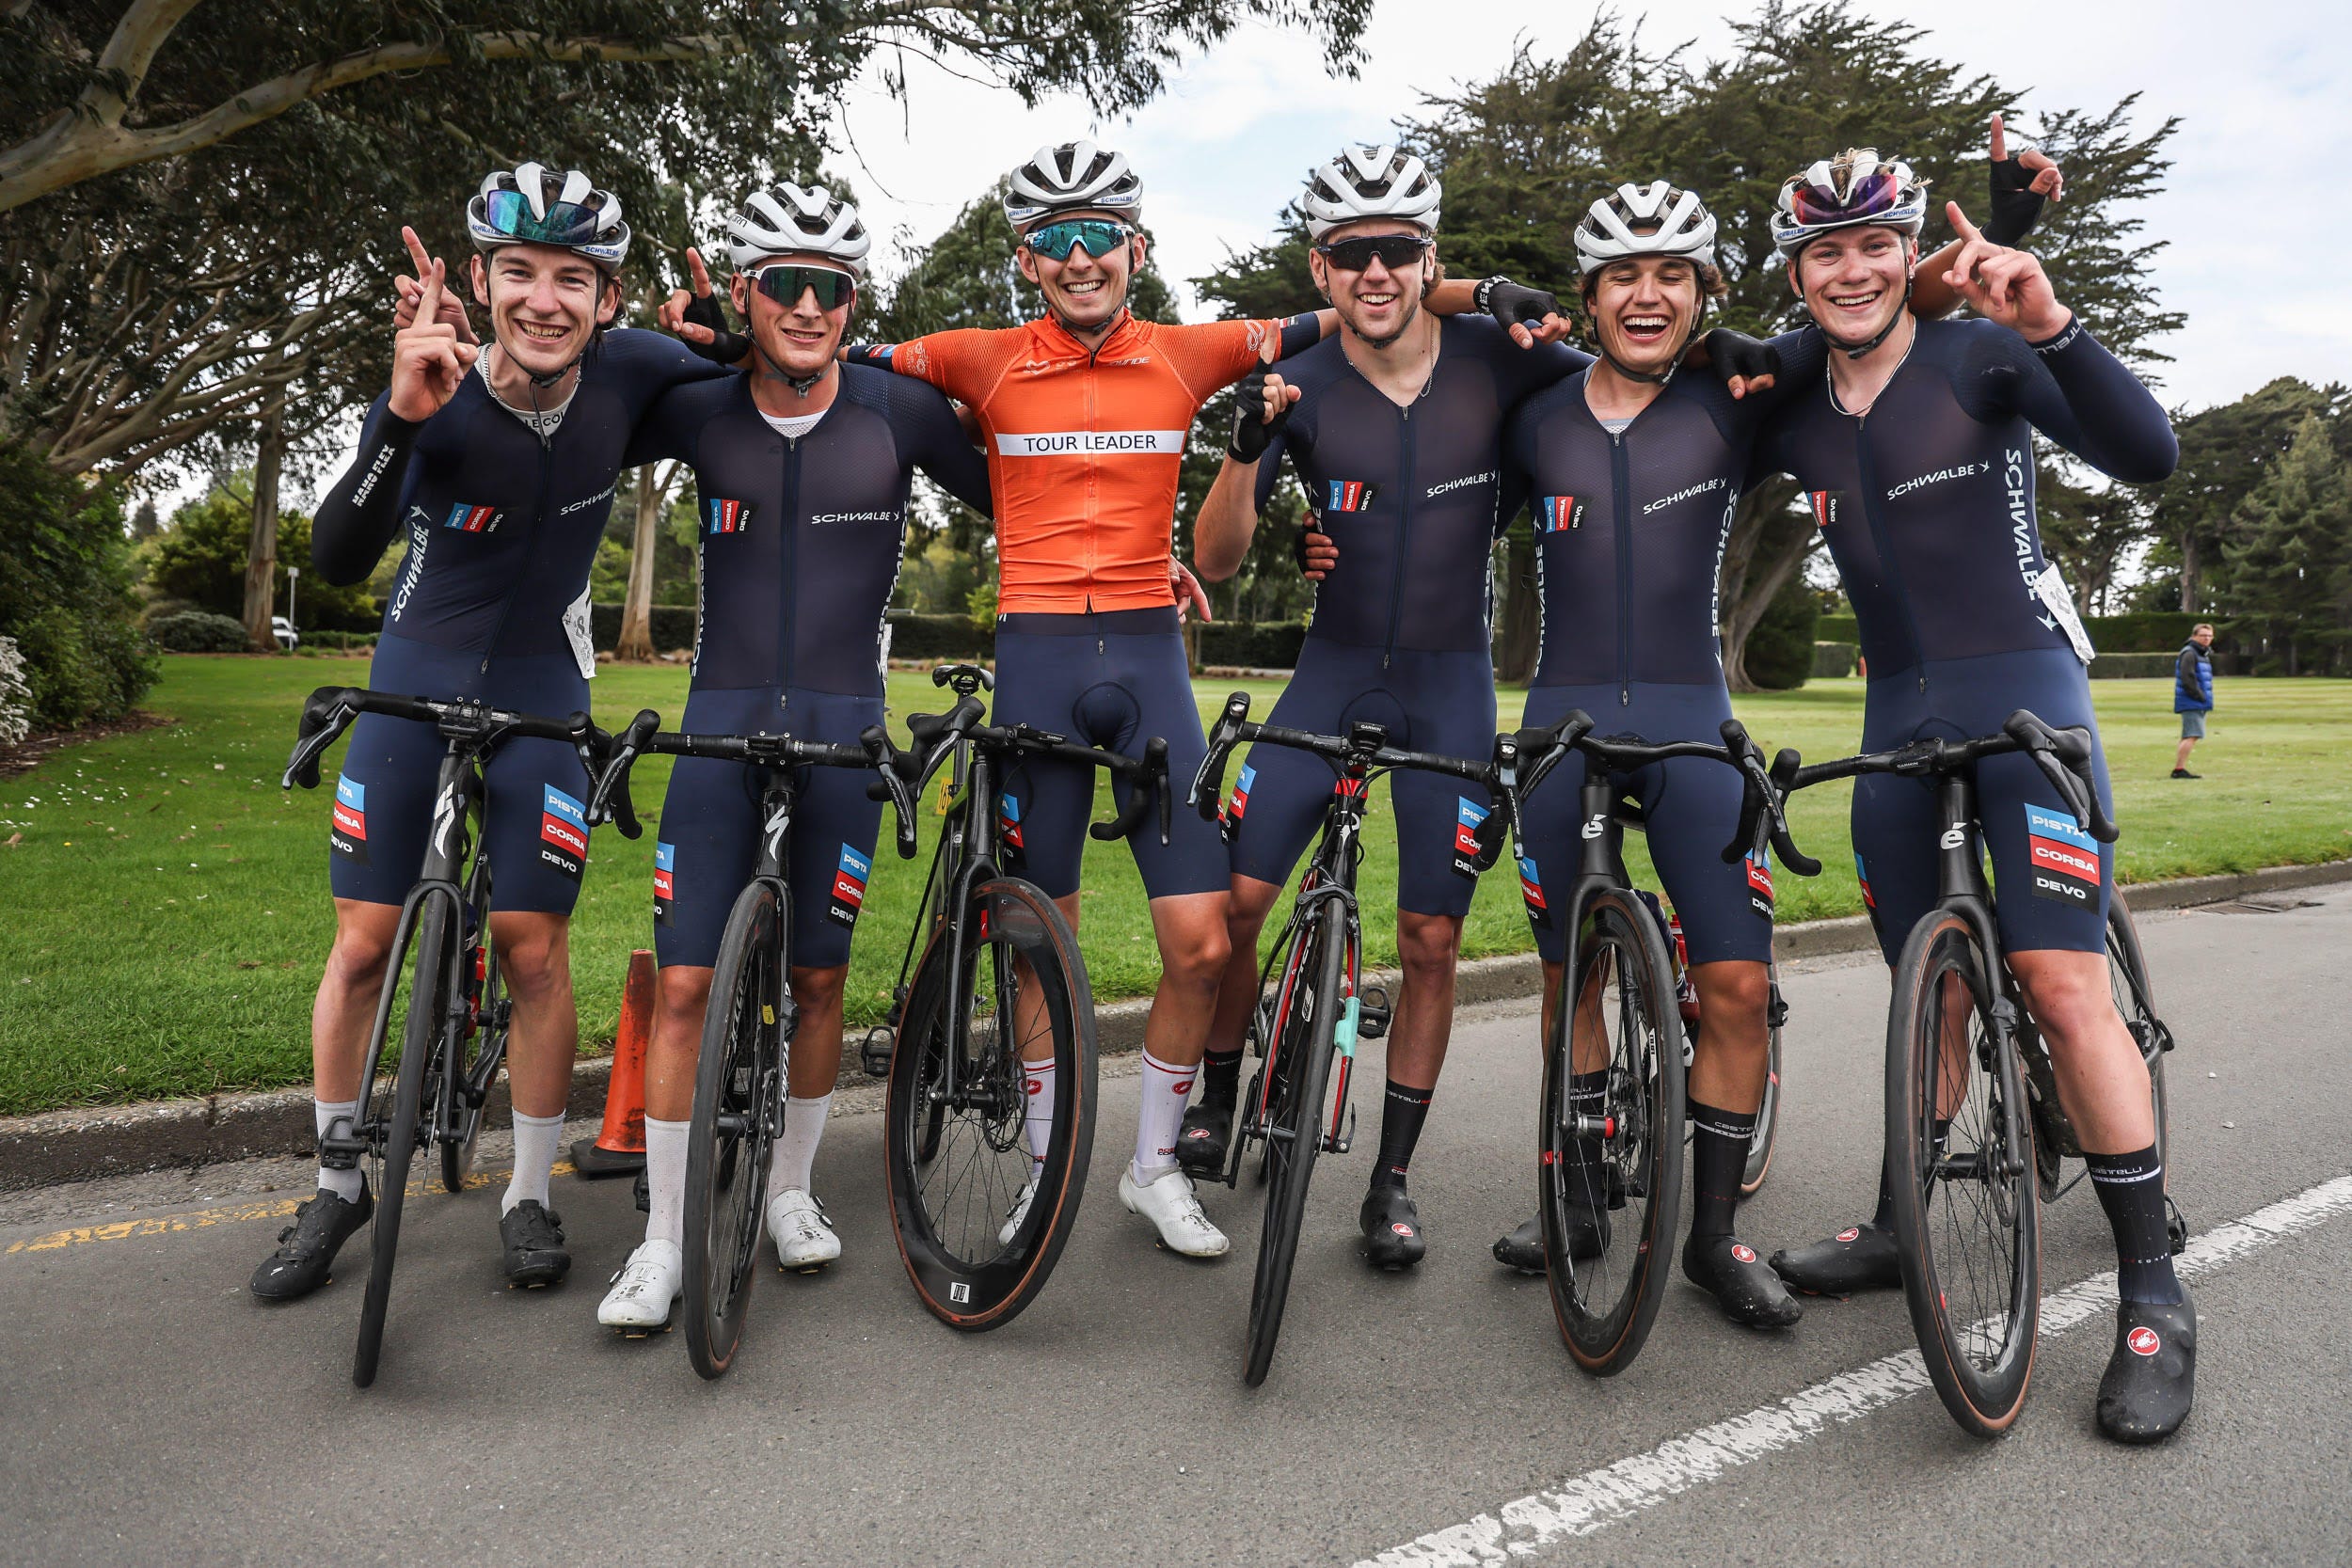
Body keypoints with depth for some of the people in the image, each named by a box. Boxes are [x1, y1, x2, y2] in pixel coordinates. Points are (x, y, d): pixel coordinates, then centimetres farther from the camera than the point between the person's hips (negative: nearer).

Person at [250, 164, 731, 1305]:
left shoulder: (627, 373, -13)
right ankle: (338, 1184, 25)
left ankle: (530, 1195, 17)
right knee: (362, 946, 5)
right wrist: (401, 415, -47)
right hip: (414, 687, 0)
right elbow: (337, 561, -33)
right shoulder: (440, 404, -21)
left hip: (540, 697, 1)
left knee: (535, 952, 0)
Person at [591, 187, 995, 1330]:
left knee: (818, 979, 9)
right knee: (685, 984, -4)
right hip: (723, 721, 0)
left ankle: (790, 1189, 30)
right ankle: (662, 1241, 10)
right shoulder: (700, 409, 0)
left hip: (844, 725, 0)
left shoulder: (897, 410, -3)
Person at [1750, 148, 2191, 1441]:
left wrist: (2049, 328, -33)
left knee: (2061, 982, -13)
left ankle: (2154, 1296, -3)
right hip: (1897, 712, 5)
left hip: (2020, 687, -5)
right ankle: (1899, 1231, 24)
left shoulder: (1977, 356, -6)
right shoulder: (1794, 414, 8)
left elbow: (2145, 454, -17)